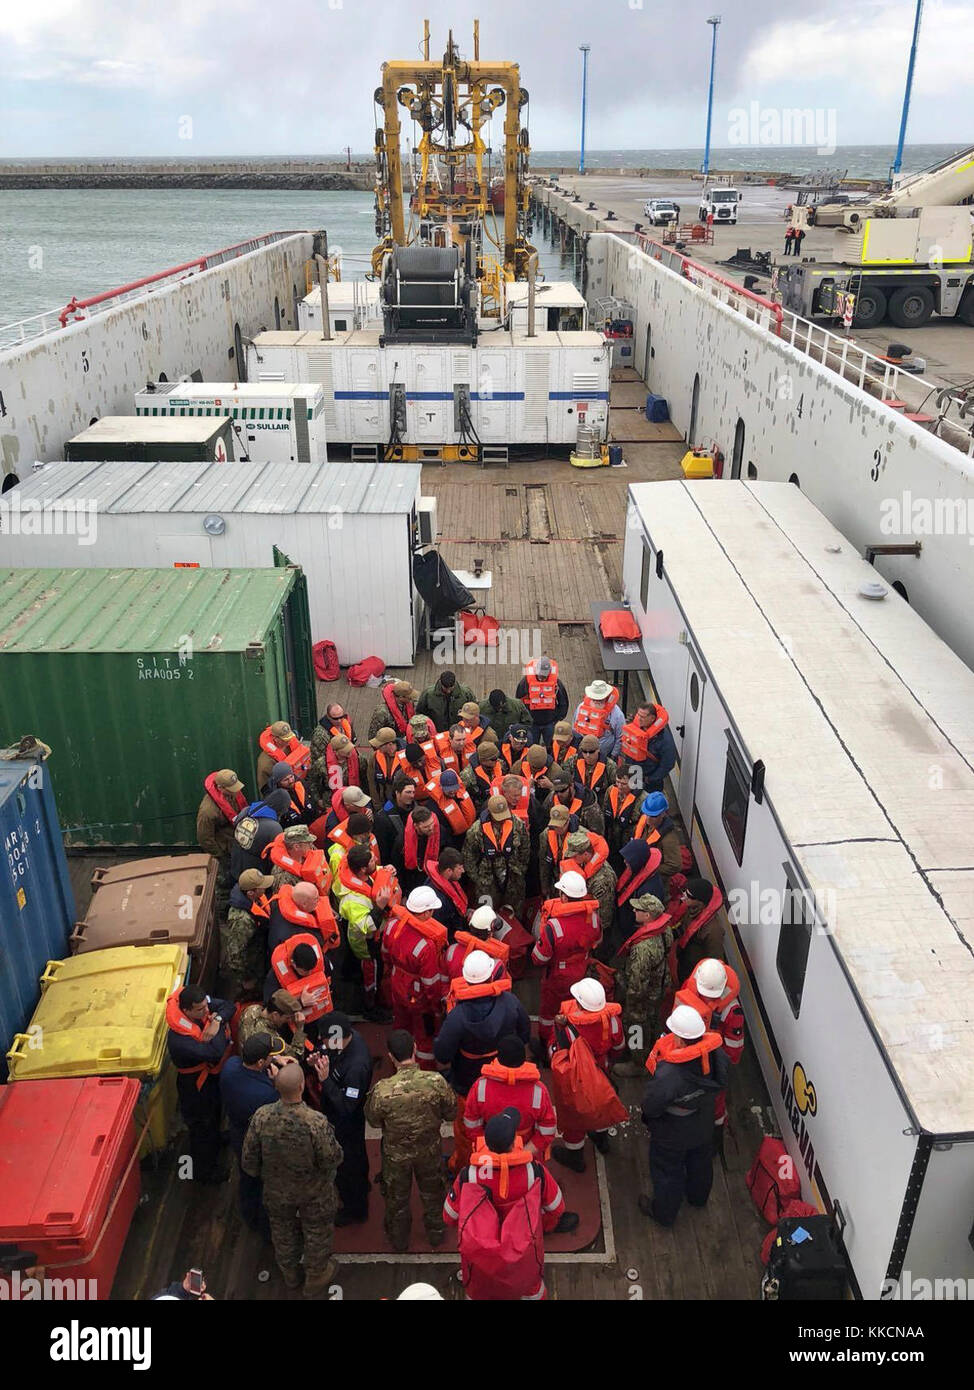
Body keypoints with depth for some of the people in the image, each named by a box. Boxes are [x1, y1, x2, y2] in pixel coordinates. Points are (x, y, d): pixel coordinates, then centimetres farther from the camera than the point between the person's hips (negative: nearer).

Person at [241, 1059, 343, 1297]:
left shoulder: (262, 1117, -29)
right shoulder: (316, 1122, -39)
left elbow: (248, 1159, -14)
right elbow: (332, 1159, -26)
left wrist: (260, 1174, 8)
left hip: (276, 1191, 3)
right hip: (313, 1193, -3)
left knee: (283, 1232, 31)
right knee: (317, 1234, 26)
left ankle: (290, 1274, 55)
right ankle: (316, 1279, 49)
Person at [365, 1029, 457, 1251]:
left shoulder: (382, 1090, -33)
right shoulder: (436, 1081, -31)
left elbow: (373, 1121, -13)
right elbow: (451, 1114, -13)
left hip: (396, 1154, -1)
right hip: (430, 1150, 1)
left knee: (397, 1197, 27)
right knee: (432, 1192, 29)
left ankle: (399, 1239, 50)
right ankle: (436, 1233, 51)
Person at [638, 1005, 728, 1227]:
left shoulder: (668, 1075, -44)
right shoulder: (716, 1054, -26)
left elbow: (650, 1107, -30)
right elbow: (720, 1084, -6)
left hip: (672, 1135, -5)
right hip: (703, 1126, 5)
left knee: (668, 1171, 23)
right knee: (700, 1161, 33)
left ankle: (664, 1213, 48)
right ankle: (698, 1197, 61)